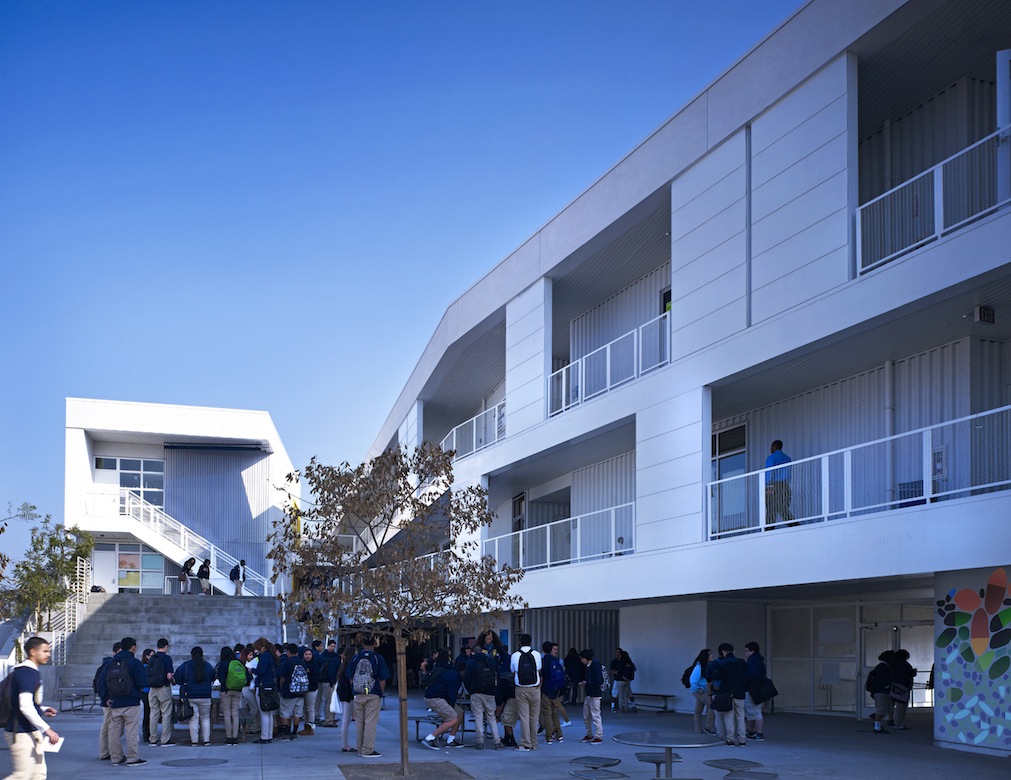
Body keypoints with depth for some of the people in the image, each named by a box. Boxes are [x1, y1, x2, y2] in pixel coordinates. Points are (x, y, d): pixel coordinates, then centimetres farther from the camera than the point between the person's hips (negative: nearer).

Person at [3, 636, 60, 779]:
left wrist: (43, 710, 9)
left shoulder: (32, 672, 14)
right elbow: (25, 707, -25)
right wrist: (47, 729, -24)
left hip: (32, 732, 10)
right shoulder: (27, 673, -17)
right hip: (22, 734, -10)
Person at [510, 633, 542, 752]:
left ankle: (526, 744, -1)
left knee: (524, 717, 1)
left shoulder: (515, 656, -3)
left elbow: (512, 672, 7)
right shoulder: (537, 654, -2)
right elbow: (539, 671, 7)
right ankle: (534, 744, 15)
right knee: (534, 717, 9)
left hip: (521, 690, -1)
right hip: (535, 689, 1)